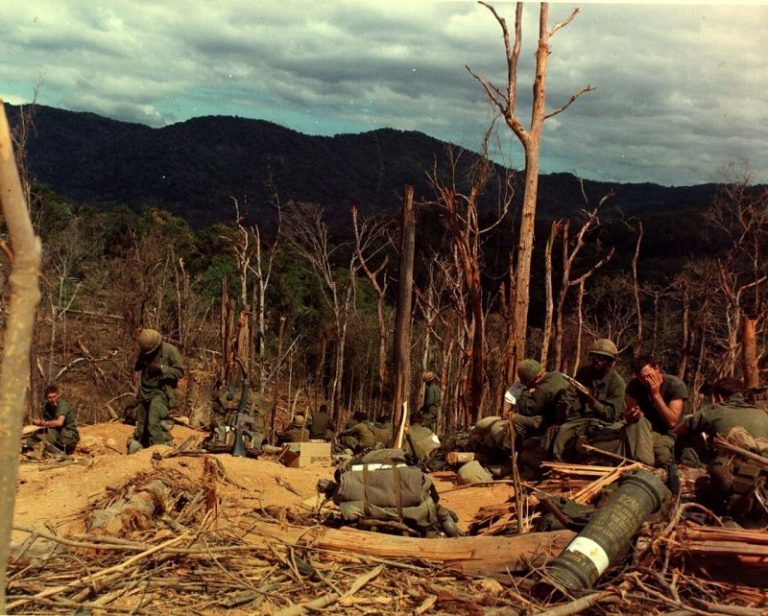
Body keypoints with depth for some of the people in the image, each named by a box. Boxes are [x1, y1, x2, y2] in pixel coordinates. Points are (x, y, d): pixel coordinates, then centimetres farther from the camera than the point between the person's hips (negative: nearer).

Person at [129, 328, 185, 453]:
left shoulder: (170, 350, -12)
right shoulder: (144, 351, 5)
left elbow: (180, 371, -10)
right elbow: (137, 368, 18)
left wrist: (161, 368, -21)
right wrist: (140, 364, -5)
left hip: (161, 392, -6)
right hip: (145, 391, 6)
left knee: (154, 423, -21)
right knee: (141, 424, 12)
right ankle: (136, 452, 23)